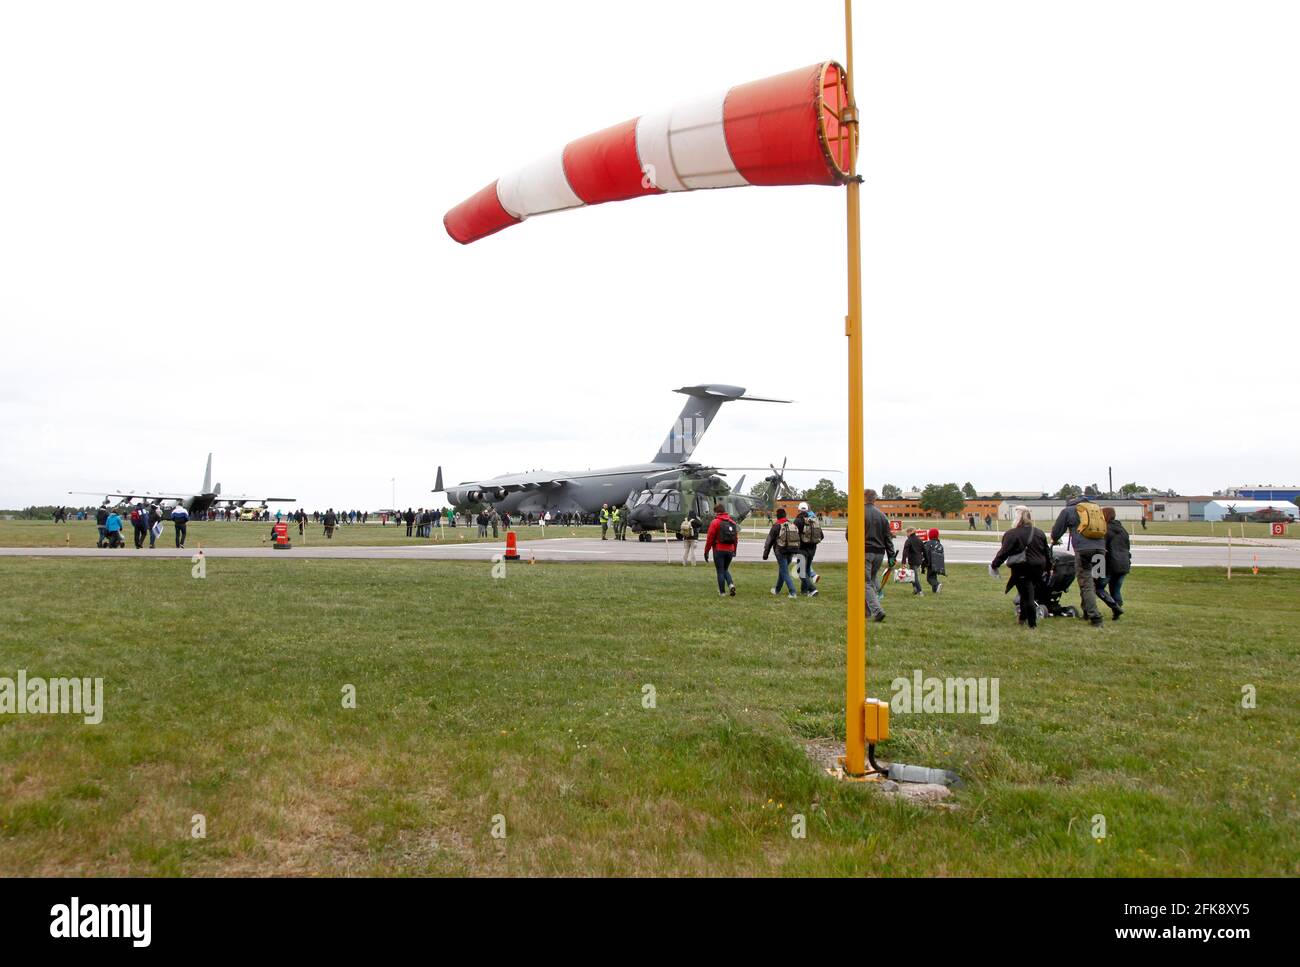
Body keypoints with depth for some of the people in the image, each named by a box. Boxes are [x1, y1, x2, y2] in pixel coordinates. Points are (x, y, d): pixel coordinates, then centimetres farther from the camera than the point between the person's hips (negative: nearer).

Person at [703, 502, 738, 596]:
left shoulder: (715, 522, -9)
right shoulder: (732, 522, 7)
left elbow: (710, 538, -10)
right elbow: (736, 538, 10)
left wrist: (706, 551, -3)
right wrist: (734, 550, 20)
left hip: (719, 550, -5)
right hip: (730, 550, 5)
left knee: (720, 571, 5)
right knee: (725, 569, 19)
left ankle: (722, 591, 7)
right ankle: (731, 584, -3)